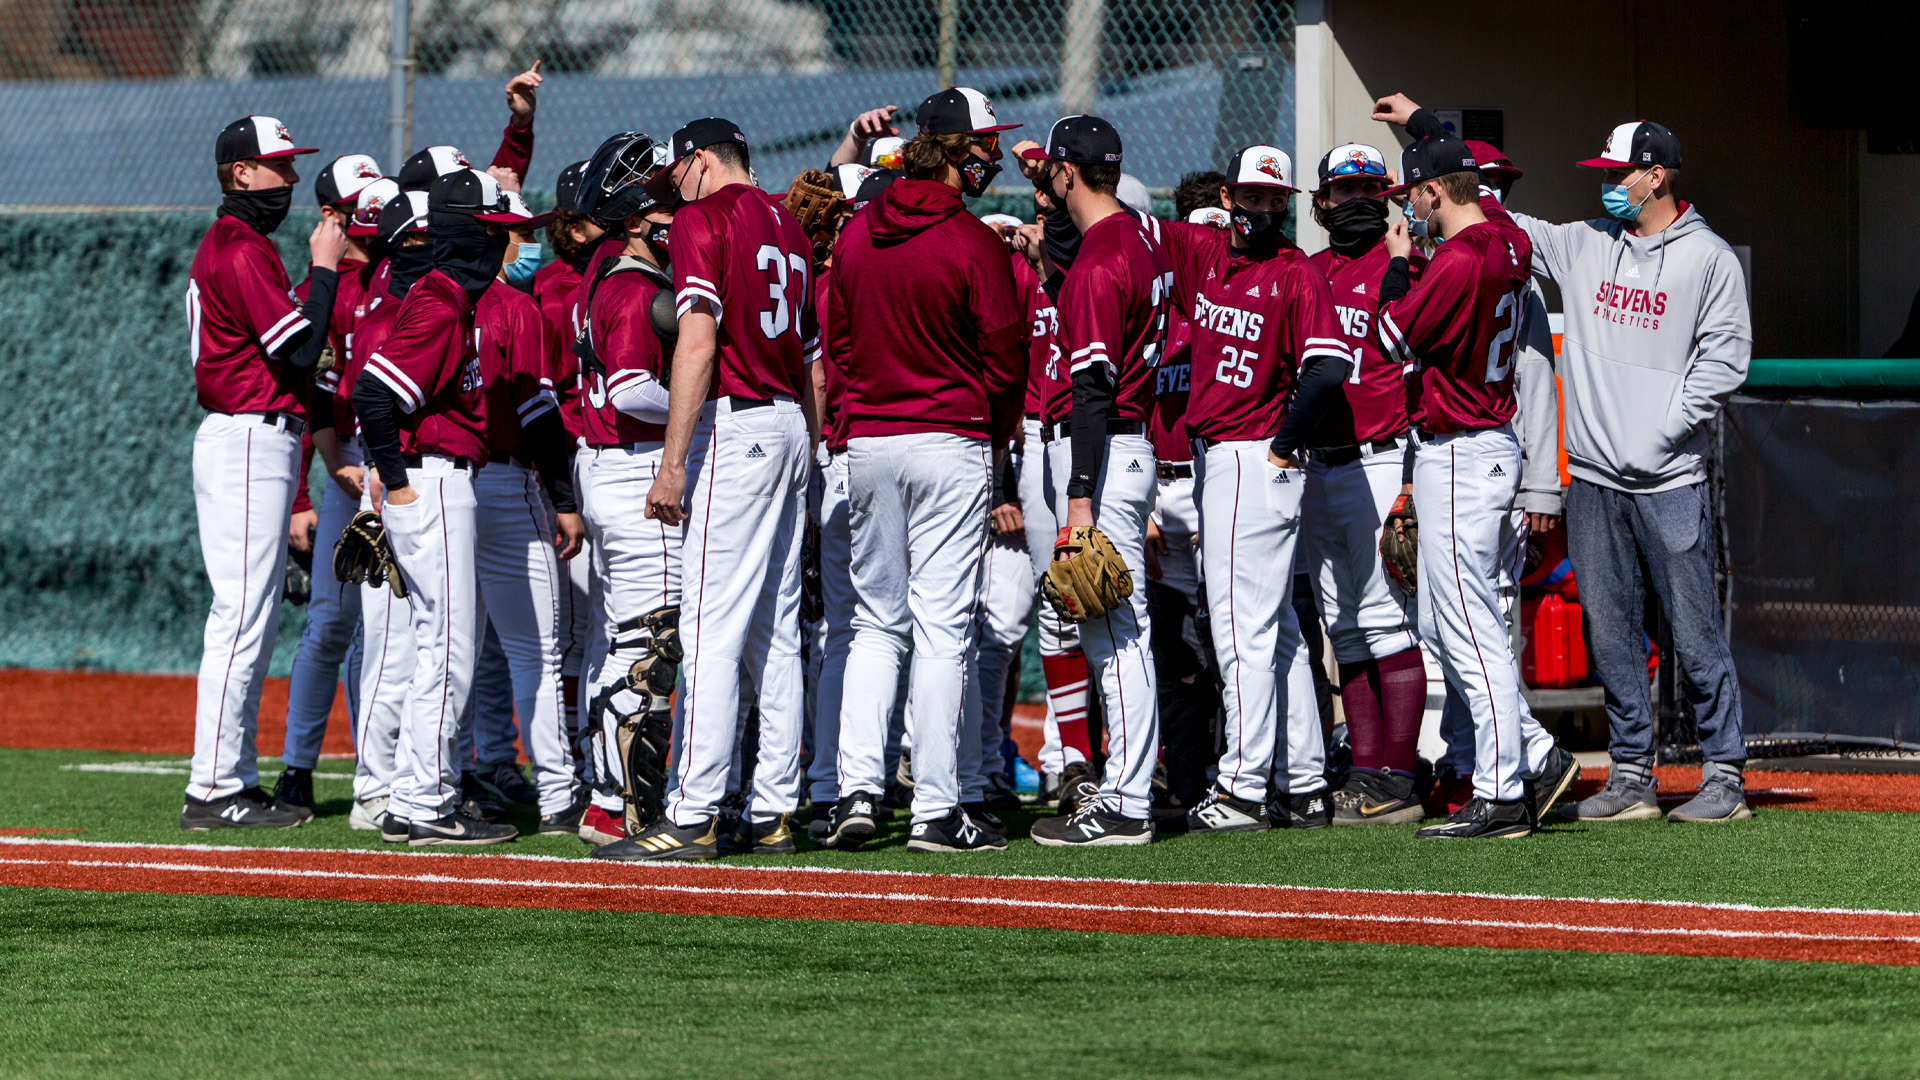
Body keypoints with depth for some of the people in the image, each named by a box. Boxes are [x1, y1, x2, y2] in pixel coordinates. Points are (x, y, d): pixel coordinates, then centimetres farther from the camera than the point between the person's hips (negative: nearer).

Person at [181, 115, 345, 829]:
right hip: (251, 442, -11)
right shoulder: (242, 252, -14)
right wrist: (325, 269, -12)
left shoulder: (226, 246, 18)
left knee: (251, 619, 13)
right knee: (243, 616, -11)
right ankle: (214, 790, -12)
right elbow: (300, 353, -20)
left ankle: (234, 779, 16)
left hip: (256, 441, 11)